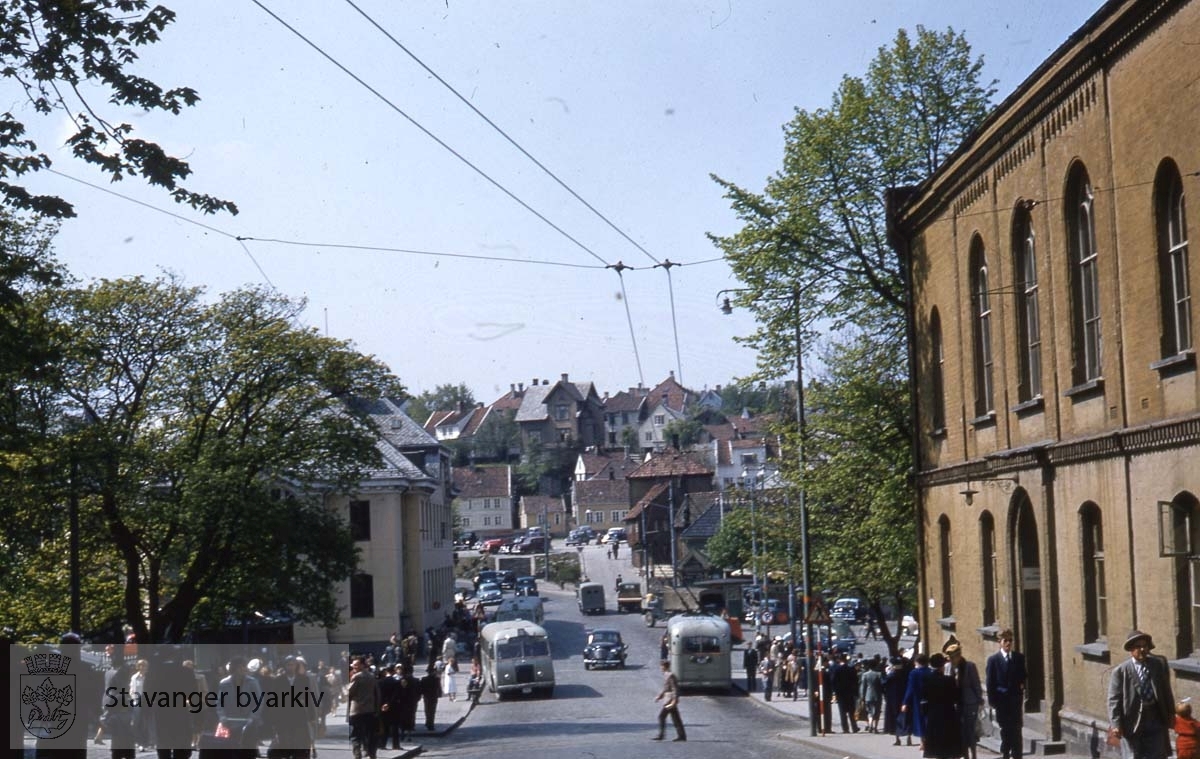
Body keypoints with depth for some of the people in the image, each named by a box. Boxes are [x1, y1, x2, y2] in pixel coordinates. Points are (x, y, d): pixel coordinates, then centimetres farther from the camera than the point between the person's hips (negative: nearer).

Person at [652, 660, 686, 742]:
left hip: (670, 699, -10)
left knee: (661, 716, -7)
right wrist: (659, 696, 22)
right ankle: (681, 735, 8)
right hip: (667, 698, 10)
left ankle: (660, 735, -5)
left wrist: (674, 700, -23)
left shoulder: (670, 676, -14)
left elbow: (675, 688, -19)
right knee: (675, 718, 8)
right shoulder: (666, 675, 16)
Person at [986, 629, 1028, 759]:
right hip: (1001, 700, -1)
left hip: (1016, 700, 1)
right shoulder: (993, 659, -1)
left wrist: (1022, 686, -5)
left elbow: (1023, 676, 13)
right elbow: (990, 682, -2)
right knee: (1005, 730, 7)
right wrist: (992, 700, -6)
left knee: (1016, 730, -1)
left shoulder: (1019, 657, 5)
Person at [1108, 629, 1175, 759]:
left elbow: (1166, 690, 12)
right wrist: (1115, 724, -14)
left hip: (1155, 718, 3)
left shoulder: (1160, 664, 2)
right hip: (1132, 720, -3)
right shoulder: (1120, 670, -8)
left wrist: (1171, 713, 11)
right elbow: (1114, 699, -8)